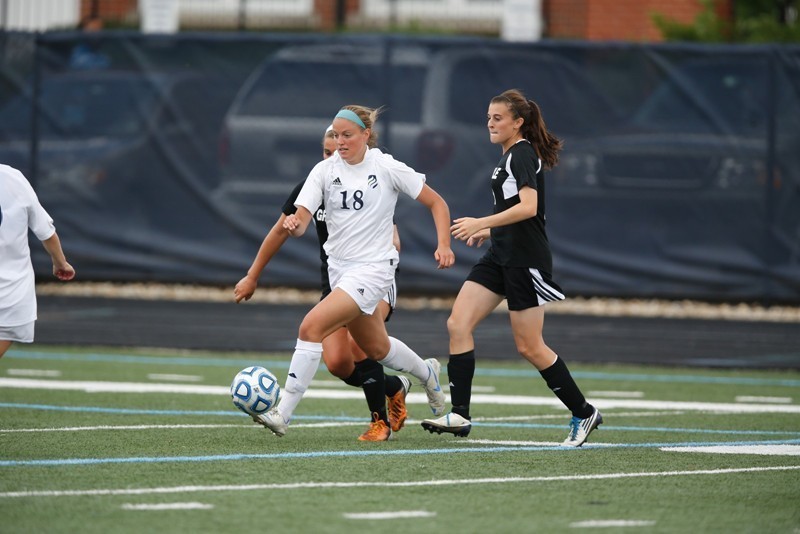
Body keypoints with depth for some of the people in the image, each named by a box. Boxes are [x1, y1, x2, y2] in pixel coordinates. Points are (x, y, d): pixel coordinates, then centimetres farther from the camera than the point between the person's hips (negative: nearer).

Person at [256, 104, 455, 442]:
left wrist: (444, 245, -12)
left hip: (373, 267, -6)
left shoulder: (388, 169, -8)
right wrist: (294, 224, -32)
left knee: (312, 327, -22)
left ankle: (283, 413, -19)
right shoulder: (325, 171, 1)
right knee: (376, 348, 22)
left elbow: (436, 203, 1)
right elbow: (301, 221, -8)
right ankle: (426, 373, 53)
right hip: (338, 266, 6)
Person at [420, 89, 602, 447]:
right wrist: (491, 230, 28)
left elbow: (528, 207, -25)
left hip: (525, 260, -10)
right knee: (458, 324, -4)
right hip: (500, 256, 10)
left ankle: (583, 414, 12)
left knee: (529, 347, -3)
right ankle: (459, 415, -7)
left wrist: (482, 223, -28)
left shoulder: (522, 153, -12)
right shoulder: (511, 156, 17)